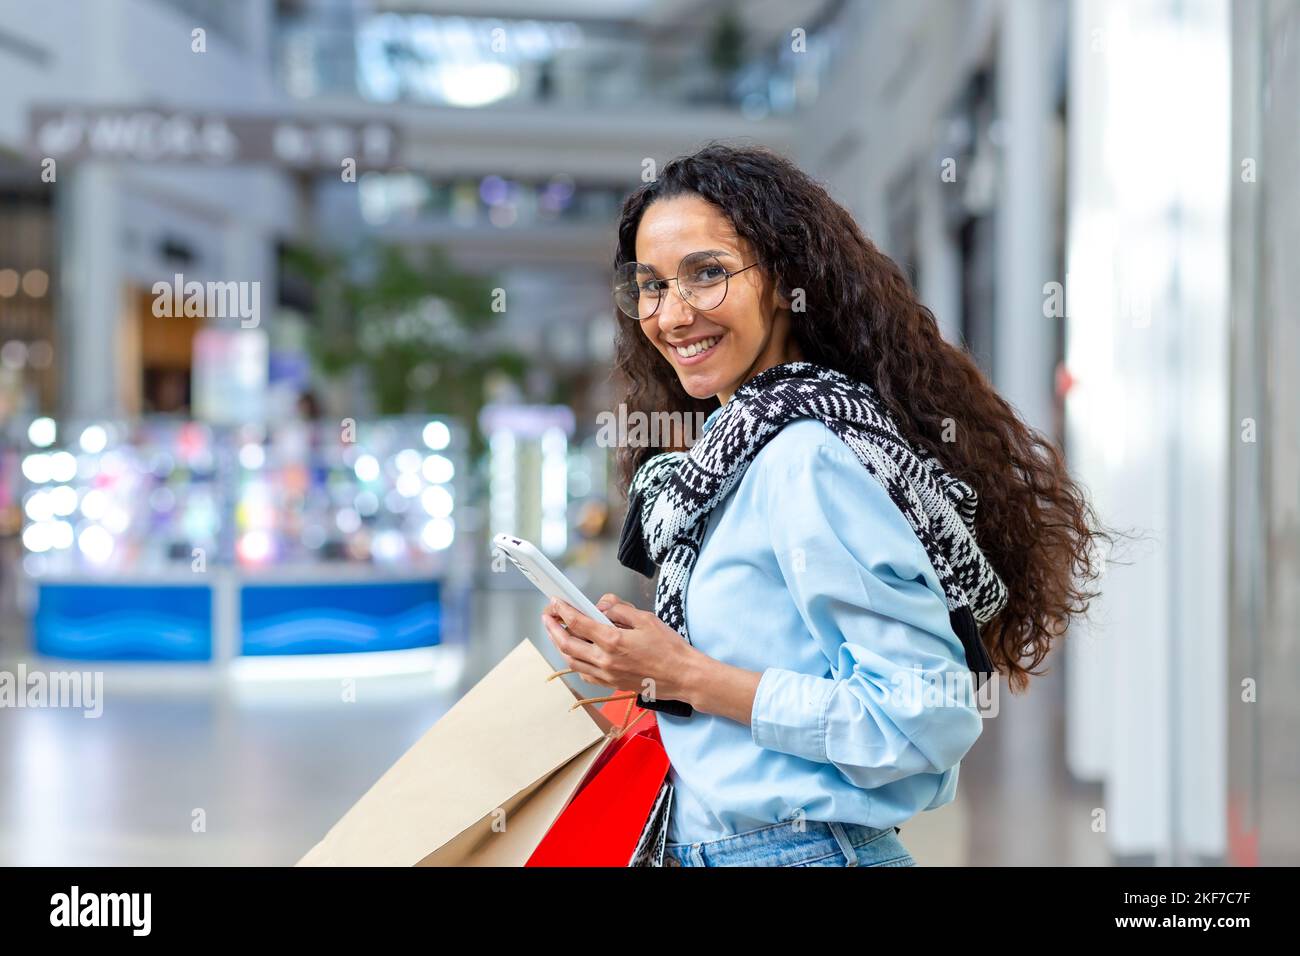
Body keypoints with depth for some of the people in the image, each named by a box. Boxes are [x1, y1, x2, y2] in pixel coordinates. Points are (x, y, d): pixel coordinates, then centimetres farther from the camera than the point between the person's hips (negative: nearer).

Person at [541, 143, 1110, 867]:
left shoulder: (808, 454, -18)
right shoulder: (747, 441, 8)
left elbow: (930, 717, -23)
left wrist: (686, 677, -19)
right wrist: (630, 663, 3)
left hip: (800, 846, -8)